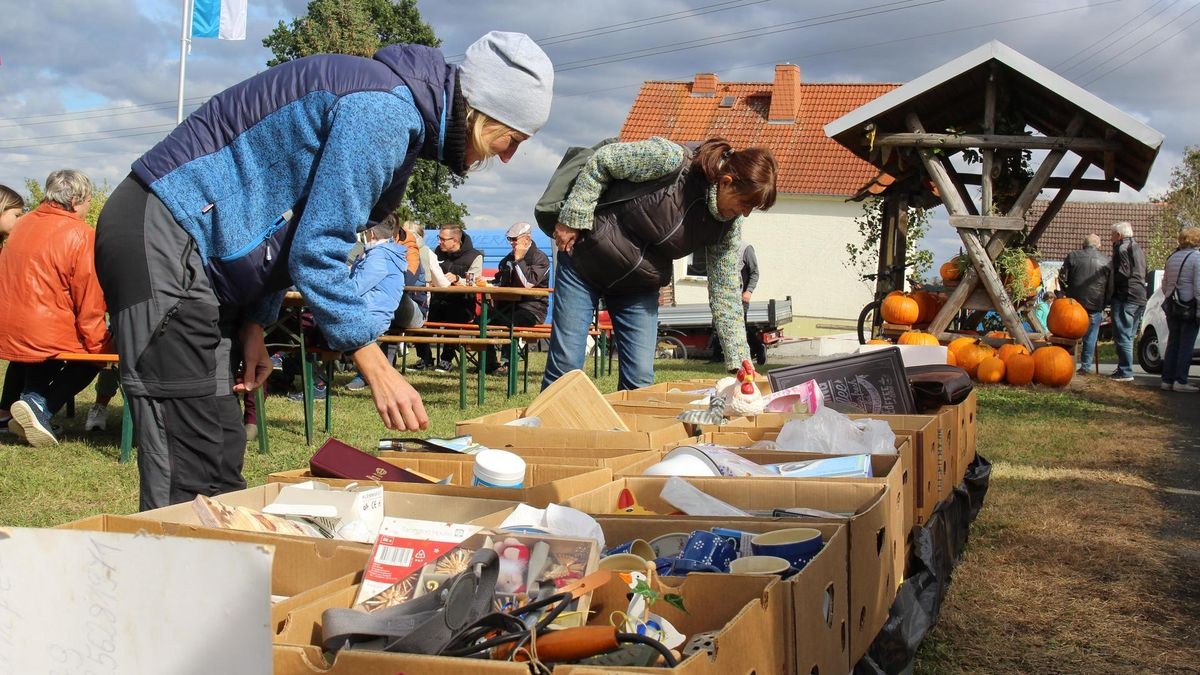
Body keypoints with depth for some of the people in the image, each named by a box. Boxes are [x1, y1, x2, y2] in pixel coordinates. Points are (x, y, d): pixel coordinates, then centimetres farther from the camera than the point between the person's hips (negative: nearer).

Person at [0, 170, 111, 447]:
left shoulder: (23, 224, 9)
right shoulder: (81, 235, -12)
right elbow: (90, 303, -13)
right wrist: (101, 346, -3)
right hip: (48, 335, -7)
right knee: (90, 358, 18)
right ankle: (40, 406, -1)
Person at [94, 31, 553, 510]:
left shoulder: (394, 110, 14)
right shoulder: (385, 112, -18)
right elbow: (316, 252, -20)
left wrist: (255, 325, 12)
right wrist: (378, 371, -16)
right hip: (164, 238, -11)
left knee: (221, 462, 10)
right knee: (185, 480, -13)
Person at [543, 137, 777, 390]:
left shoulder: (729, 225, -10)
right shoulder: (672, 160, -27)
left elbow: (725, 292, -3)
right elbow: (602, 161, -17)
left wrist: (739, 359, -8)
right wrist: (573, 220, -16)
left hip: (640, 285, 5)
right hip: (585, 263, -5)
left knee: (640, 377, -3)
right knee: (566, 367, -4)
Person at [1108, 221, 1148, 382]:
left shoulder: (1122, 248, -10)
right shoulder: (1137, 248, 20)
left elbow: (1123, 272, -20)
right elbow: (1143, 274, 22)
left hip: (1125, 297, -10)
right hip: (1140, 298, 10)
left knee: (1123, 336, -8)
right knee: (1129, 336, 15)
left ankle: (1125, 372, -10)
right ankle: (1124, 369, 20)